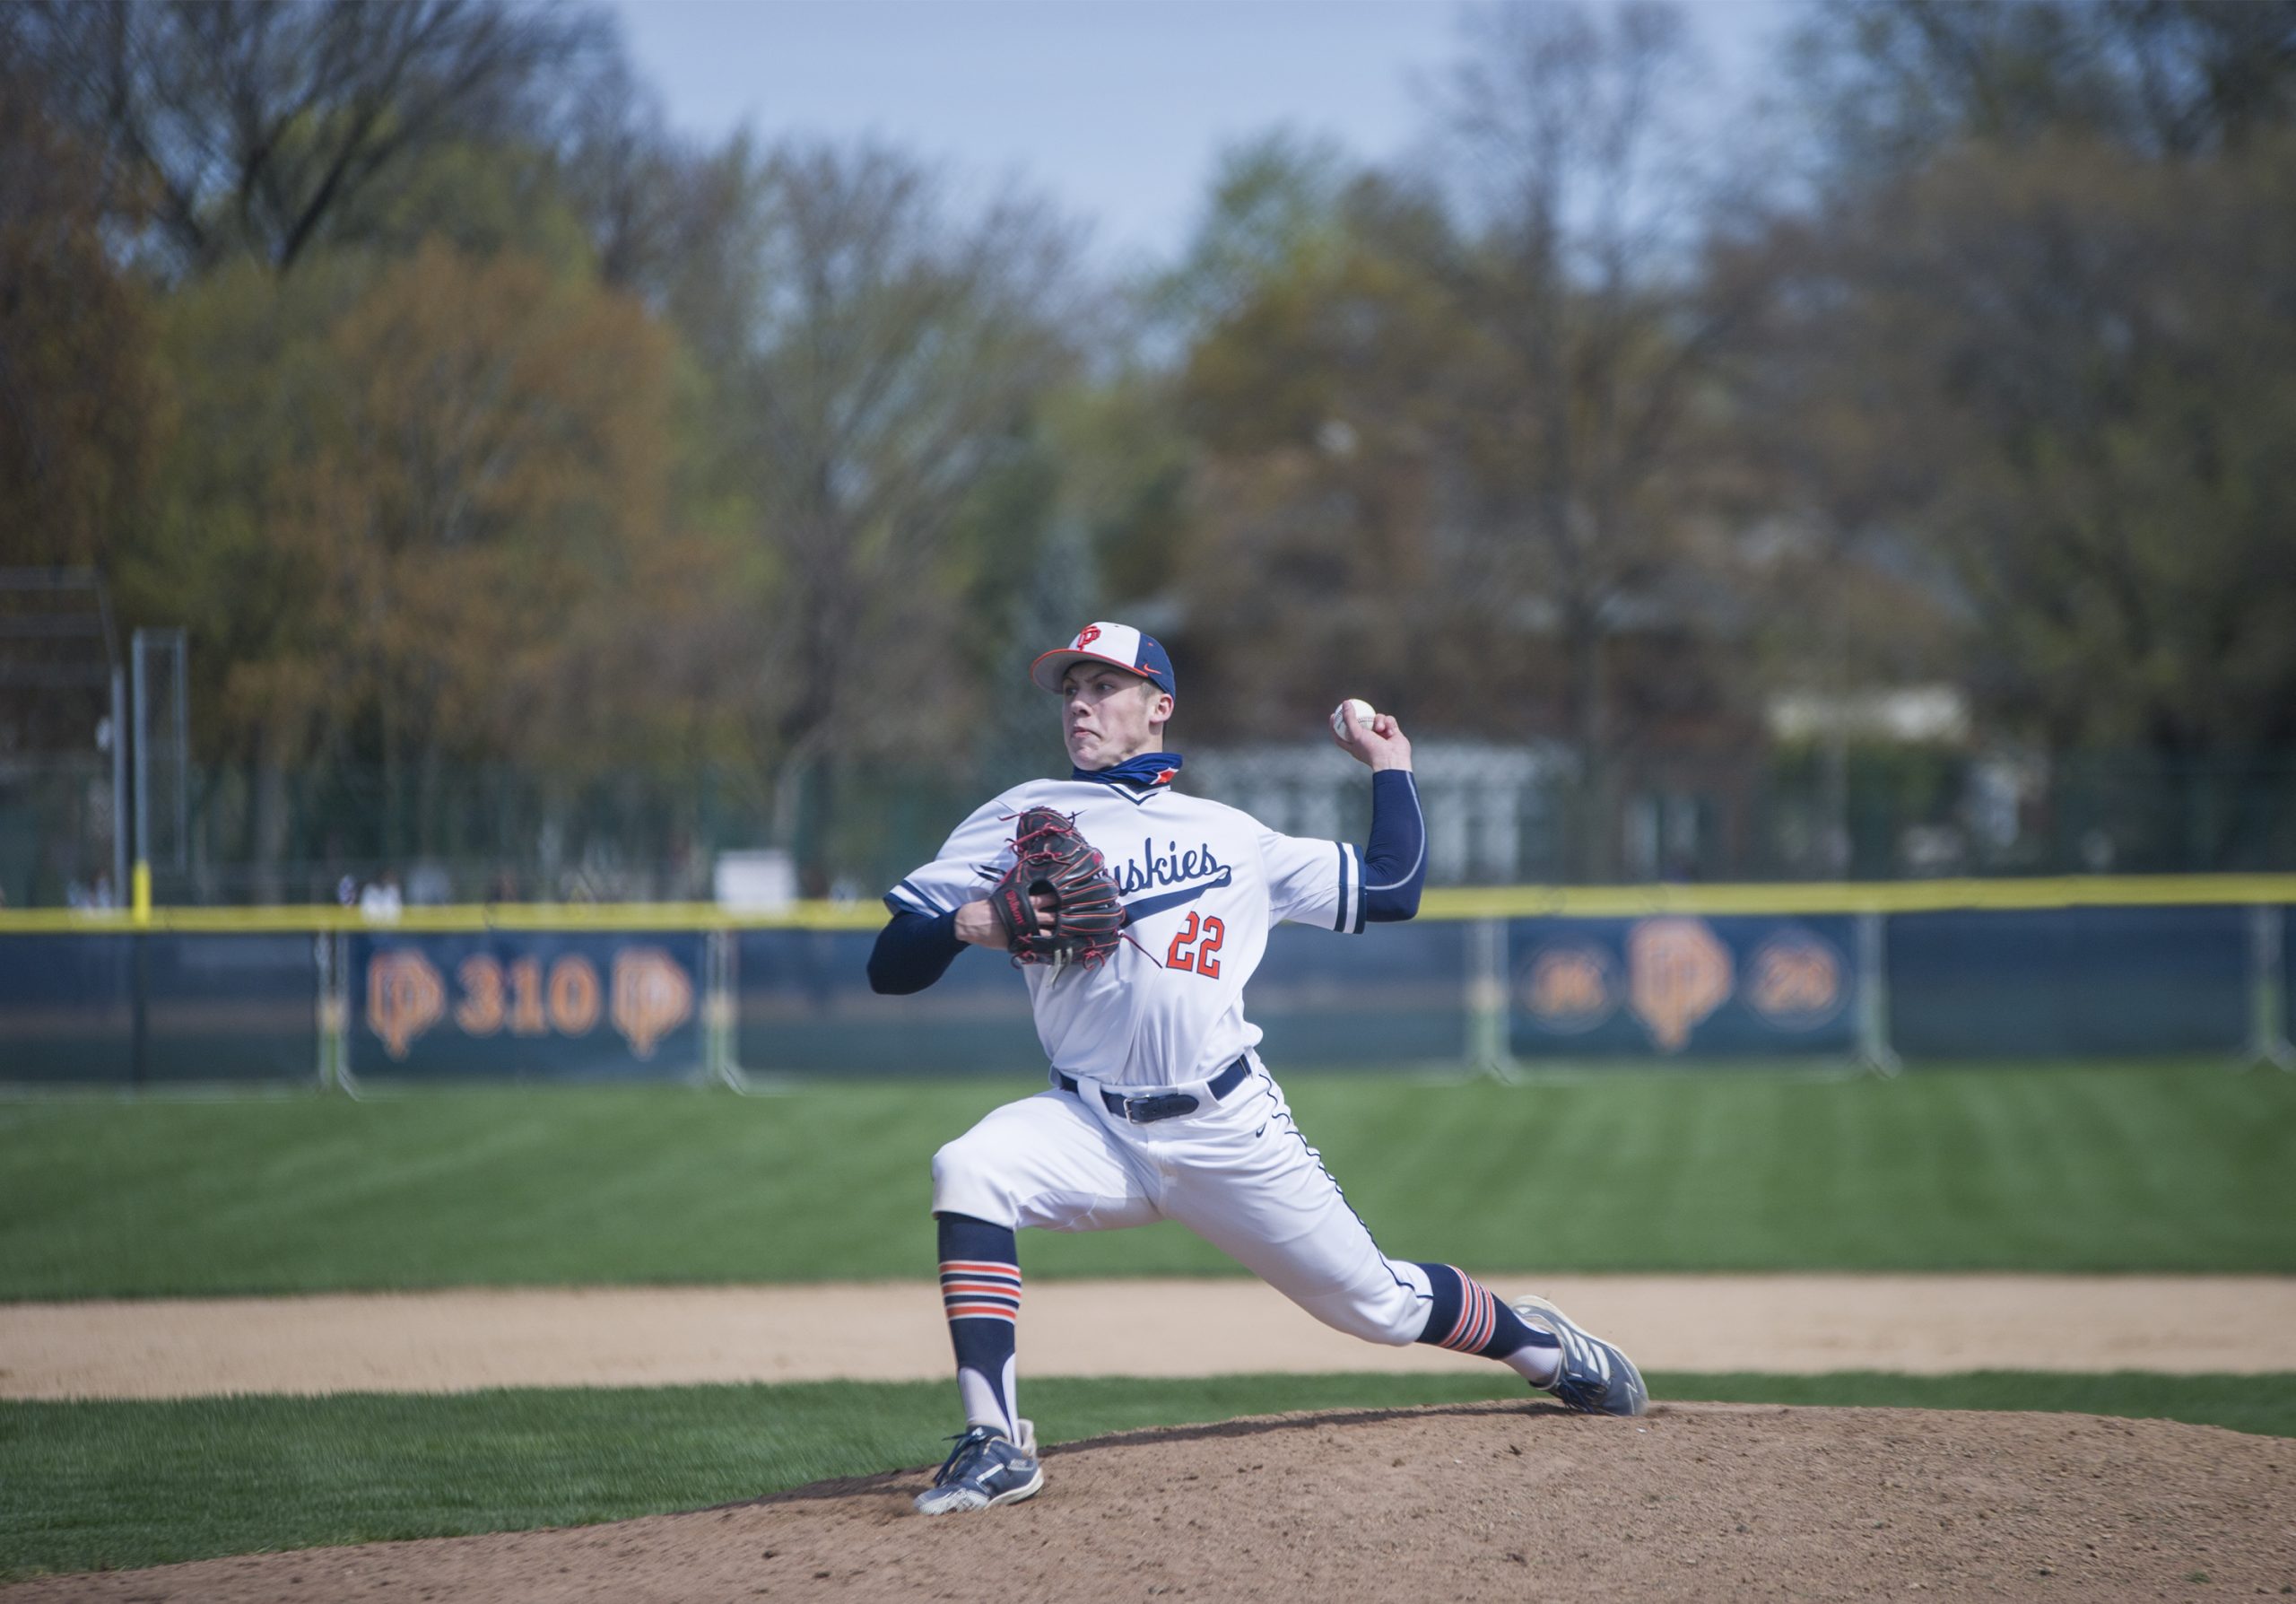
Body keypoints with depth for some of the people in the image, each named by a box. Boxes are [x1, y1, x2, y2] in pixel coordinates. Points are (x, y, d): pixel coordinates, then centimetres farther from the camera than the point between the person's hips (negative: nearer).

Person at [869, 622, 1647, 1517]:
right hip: (1093, 1129, 0)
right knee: (967, 1171, -29)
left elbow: (1392, 889, 20)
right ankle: (995, 1444, -29)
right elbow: (891, 967, 2)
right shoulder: (1021, 819, 8)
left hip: (1229, 1131, 1)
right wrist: (965, 926, -18)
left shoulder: (1231, 836, 15)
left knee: (1375, 1301, 3)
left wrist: (1389, 769, 22)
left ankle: (1536, 1342, 34)